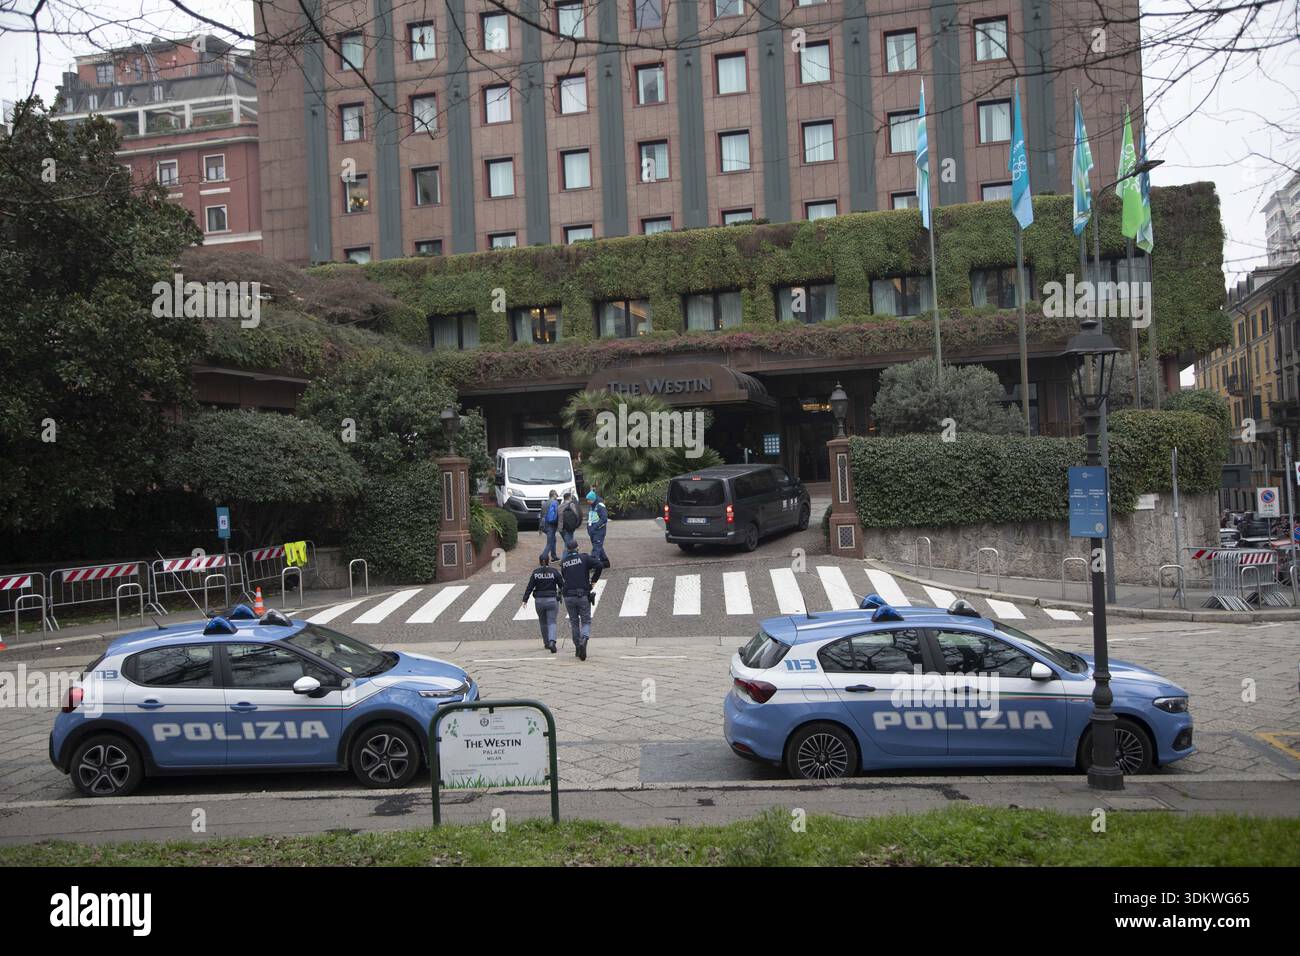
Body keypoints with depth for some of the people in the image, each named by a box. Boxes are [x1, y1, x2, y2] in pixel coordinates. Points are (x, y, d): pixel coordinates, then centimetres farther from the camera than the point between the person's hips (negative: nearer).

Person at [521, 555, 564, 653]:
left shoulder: (535, 572, -1)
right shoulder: (554, 572, -5)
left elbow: (530, 587, -4)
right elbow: (562, 585, -2)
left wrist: (525, 600, -1)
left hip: (539, 601, 2)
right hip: (552, 600, -2)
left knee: (543, 622, 18)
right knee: (551, 622, -1)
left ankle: (546, 643, 25)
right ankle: (552, 641, -23)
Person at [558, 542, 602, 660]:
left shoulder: (563, 563, 9)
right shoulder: (584, 558, -1)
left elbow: (563, 577, 10)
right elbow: (598, 565, -12)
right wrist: (594, 580, -2)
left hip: (568, 596, 2)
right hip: (583, 596, -2)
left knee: (574, 622, 15)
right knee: (586, 621, 5)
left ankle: (577, 649, 17)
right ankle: (584, 640, -23)